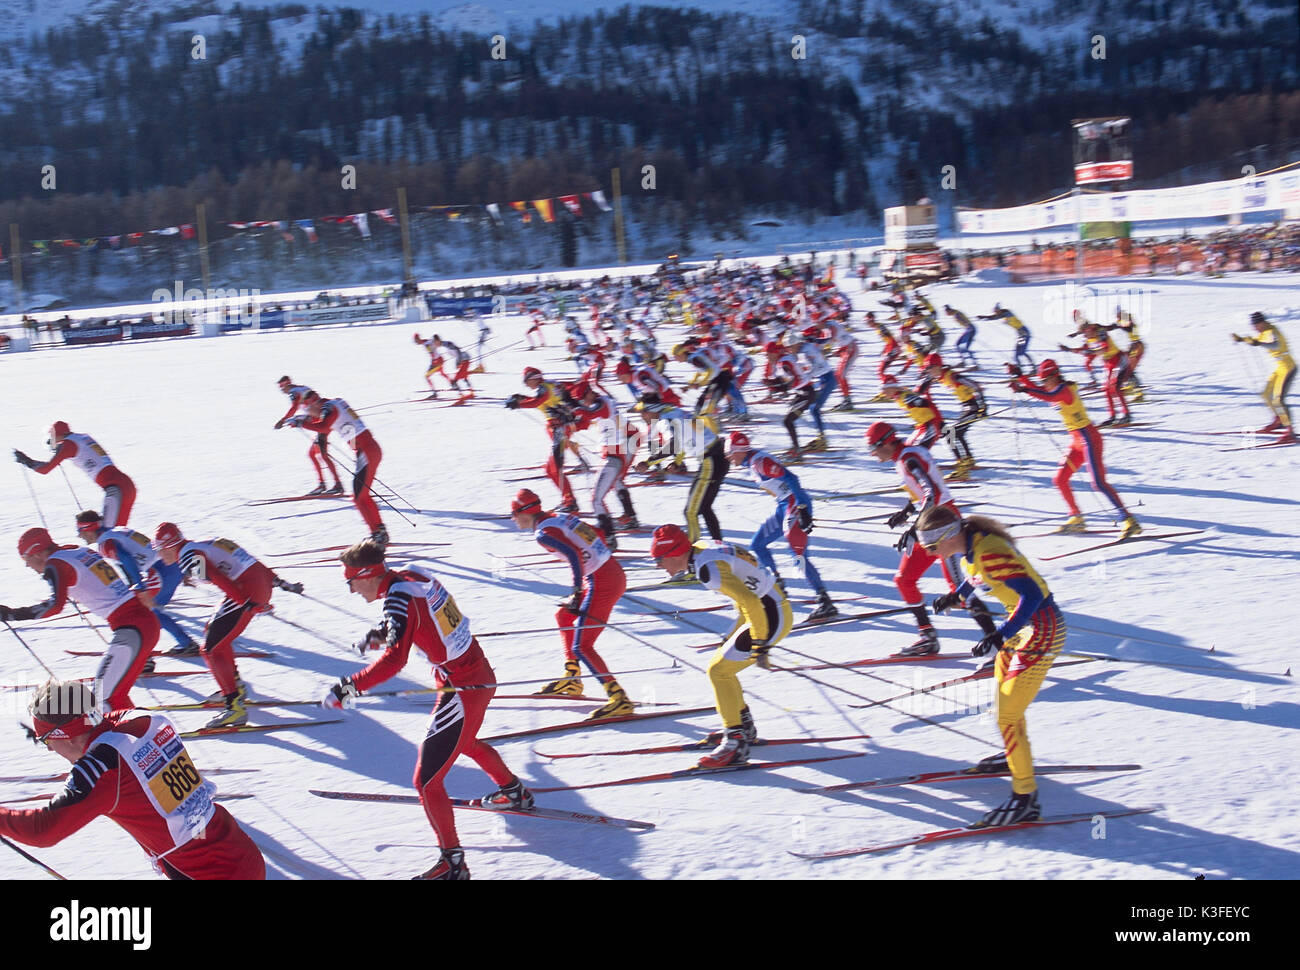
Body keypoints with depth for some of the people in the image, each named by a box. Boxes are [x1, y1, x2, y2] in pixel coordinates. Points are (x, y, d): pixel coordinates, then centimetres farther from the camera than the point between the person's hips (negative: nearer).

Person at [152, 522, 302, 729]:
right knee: (215, 634, 26)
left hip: (246, 592, -10)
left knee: (210, 649, -4)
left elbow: (219, 579, -19)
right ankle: (235, 687, 33)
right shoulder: (202, 547, 22)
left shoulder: (188, 556, -6)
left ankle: (235, 707, -12)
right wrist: (278, 582, 22)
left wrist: (247, 604, -24)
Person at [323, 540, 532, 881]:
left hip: (460, 691, -10)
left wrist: (348, 688, -34)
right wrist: (380, 634, 16)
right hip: (481, 674, 10)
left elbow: (394, 659, -35)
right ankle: (514, 791, 56)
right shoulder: (415, 575, 1)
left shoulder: (398, 599, -24)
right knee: (465, 740, 37)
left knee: (426, 780, -4)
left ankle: (452, 864, 3)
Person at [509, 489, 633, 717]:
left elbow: (575, 556, -25)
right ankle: (572, 680, 30)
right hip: (615, 572, 10)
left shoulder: (544, 533, -11)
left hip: (601, 584, -10)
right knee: (563, 615, 25)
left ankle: (620, 700, -10)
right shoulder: (561, 518, 15)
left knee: (581, 647, -6)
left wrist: (577, 593, -22)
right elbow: (598, 535, 21)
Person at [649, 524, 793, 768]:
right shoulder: (701, 549, 5)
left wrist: (759, 645, -25)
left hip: (772, 617, -10)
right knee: (720, 667, 15)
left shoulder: (708, 568, -24)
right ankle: (744, 728, 29)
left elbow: (750, 602, -31)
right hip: (764, 610, 10)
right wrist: (734, 634, 25)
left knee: (718, 670, -9)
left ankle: (735, 743, -6)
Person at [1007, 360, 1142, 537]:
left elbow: (1048, 396, -37)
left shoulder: (1064, 389, -16)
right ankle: (1076, 518, 22)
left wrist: (1024, 389, -44)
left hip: (1088, 439, -10)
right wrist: (1019, 376, 13)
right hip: (1077, 442, 10)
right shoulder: (1058, 389, 11)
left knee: (1099, 483, -16)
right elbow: (1037, 389, 24)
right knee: (1060, 480, 11)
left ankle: (1129, 520, -18)